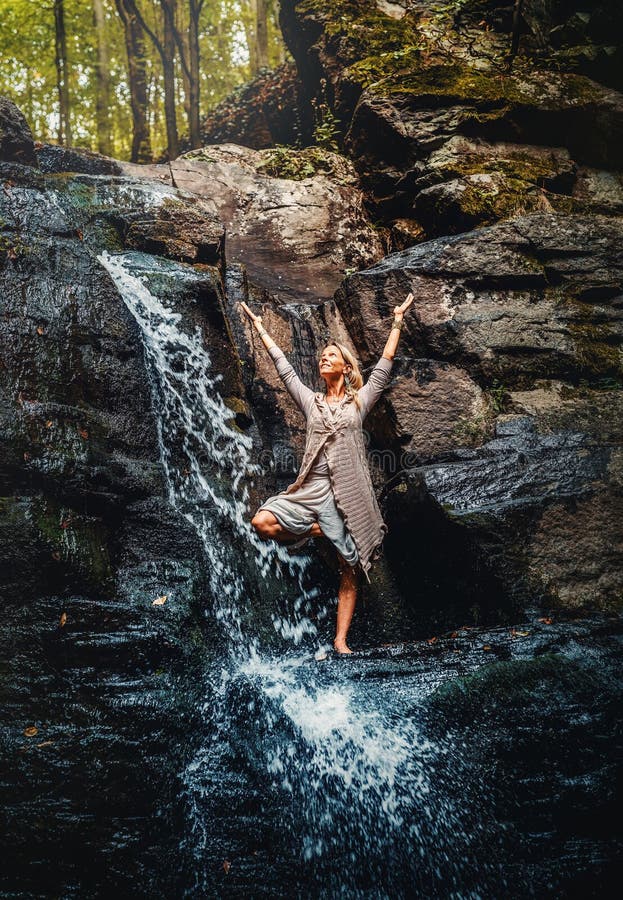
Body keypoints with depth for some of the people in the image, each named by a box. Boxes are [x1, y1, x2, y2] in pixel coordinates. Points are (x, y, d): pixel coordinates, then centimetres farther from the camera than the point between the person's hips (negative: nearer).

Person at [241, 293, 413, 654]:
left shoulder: (360, 401, 9)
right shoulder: (311, 401, 15)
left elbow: (384, 366, 7)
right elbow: (284, 367, 17)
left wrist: (397, 321, 7)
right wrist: (260, 326, 20)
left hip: (349, 494, -2)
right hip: (311, 488, 2)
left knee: (350, 570, -1)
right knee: (262, 522, -21)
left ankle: (341, 640, 6)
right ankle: (314, 531, 3)